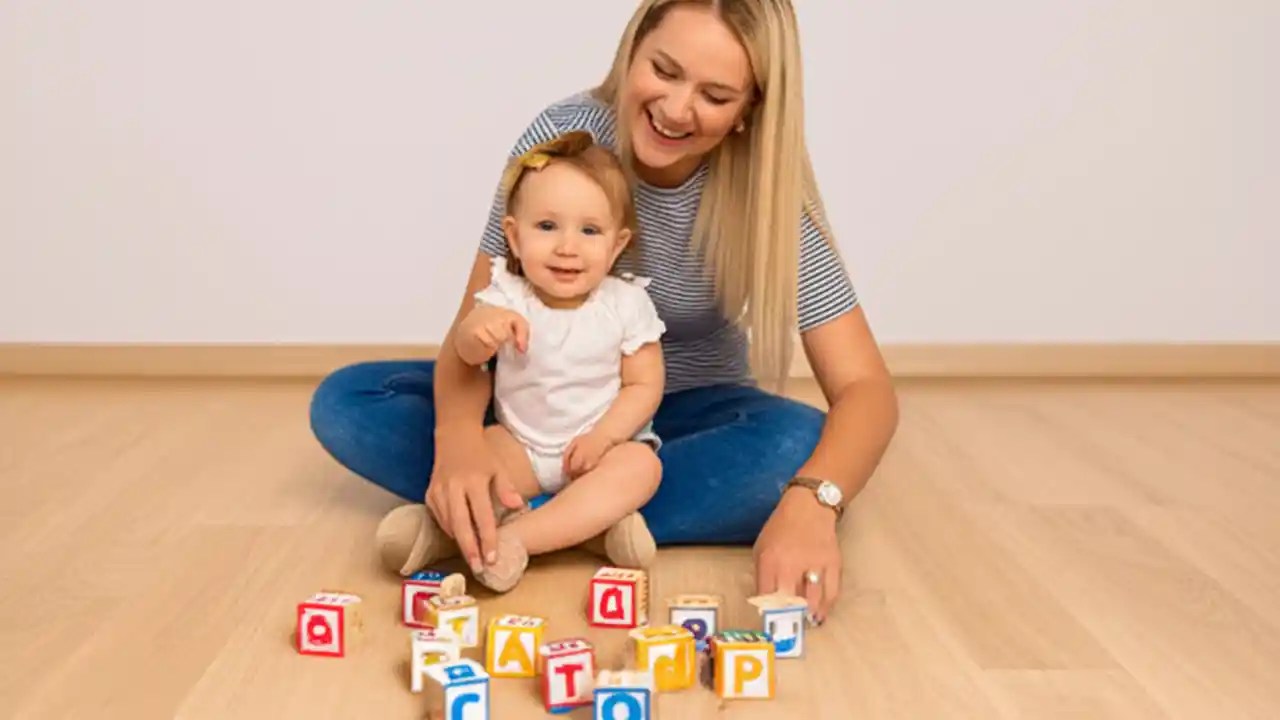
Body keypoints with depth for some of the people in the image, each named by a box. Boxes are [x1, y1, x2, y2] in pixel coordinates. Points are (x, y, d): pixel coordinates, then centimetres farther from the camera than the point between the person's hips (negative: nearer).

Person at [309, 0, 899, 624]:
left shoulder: (768, 194, -21)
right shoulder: (563, 134, -19)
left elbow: (865, 387, -26)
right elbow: (475, 324, -19)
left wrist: (809, 502, -48)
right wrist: (458, 435, -41)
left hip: (684, 416, -1)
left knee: (802, 446, -35)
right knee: (343, 403, -17)